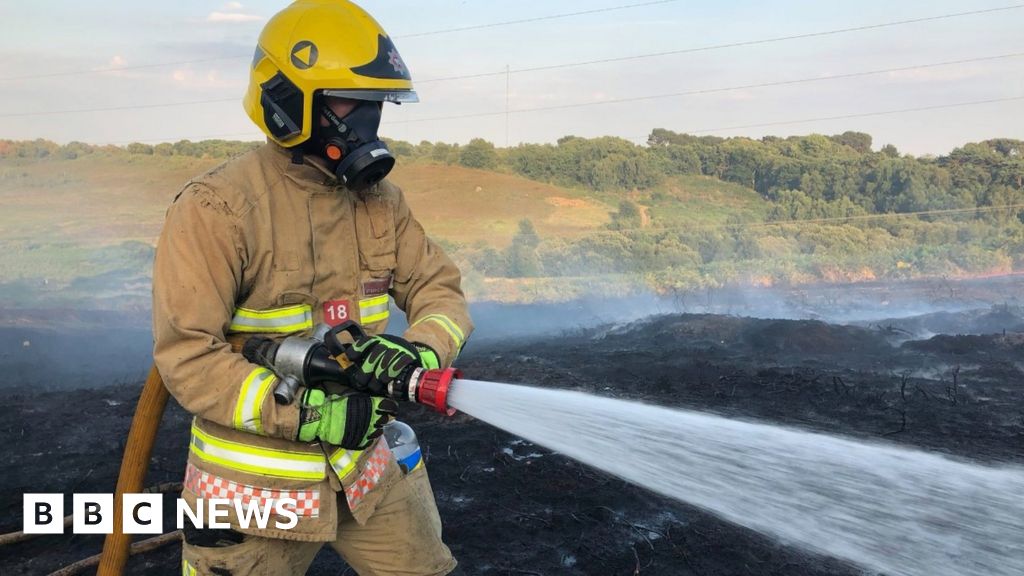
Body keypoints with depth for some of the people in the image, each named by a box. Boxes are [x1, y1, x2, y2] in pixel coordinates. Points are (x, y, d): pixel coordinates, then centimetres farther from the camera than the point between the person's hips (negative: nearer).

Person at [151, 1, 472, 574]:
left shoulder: (381, 200, 1)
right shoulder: (218, 208, -17)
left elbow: (440, 291, 0)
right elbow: (187, 355, -20)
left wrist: (421, 351, -22)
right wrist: (304, 415, -27)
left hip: (369, 465, 5)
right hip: (256, 483, -5)